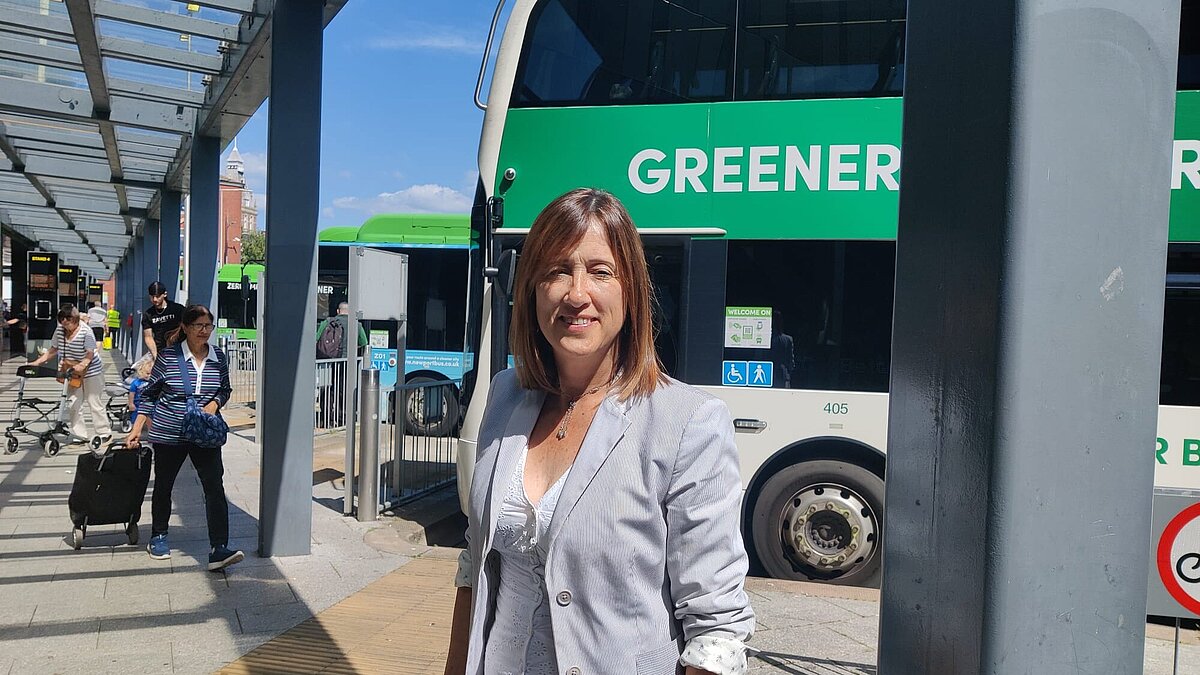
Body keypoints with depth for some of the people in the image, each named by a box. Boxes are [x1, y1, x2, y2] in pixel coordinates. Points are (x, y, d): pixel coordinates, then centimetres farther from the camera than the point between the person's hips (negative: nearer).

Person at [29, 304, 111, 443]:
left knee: (95, 403, -1)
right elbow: (52, 351, 8)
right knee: (72, 405, 4)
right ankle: (80, 435, 12)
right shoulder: (59, 331, -1)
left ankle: (104, 433, 9)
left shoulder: (86, 332, -19)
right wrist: (36, 362, 0)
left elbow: (90, 354, -22)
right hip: (72, 374, 6)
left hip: (91, 372, -6)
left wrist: (81, 365, -39)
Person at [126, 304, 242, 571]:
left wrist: (214, 404, -7)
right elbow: (150, 393, 0)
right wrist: (137, 429, -2)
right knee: (163, 485, 15)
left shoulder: (218, 357, 1)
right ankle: (158, 537, 37)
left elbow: (225, 389, 14)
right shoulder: (168, 355, -6)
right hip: (168, 433, -1)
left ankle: (218, 550, -12)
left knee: (215, 487, -10)